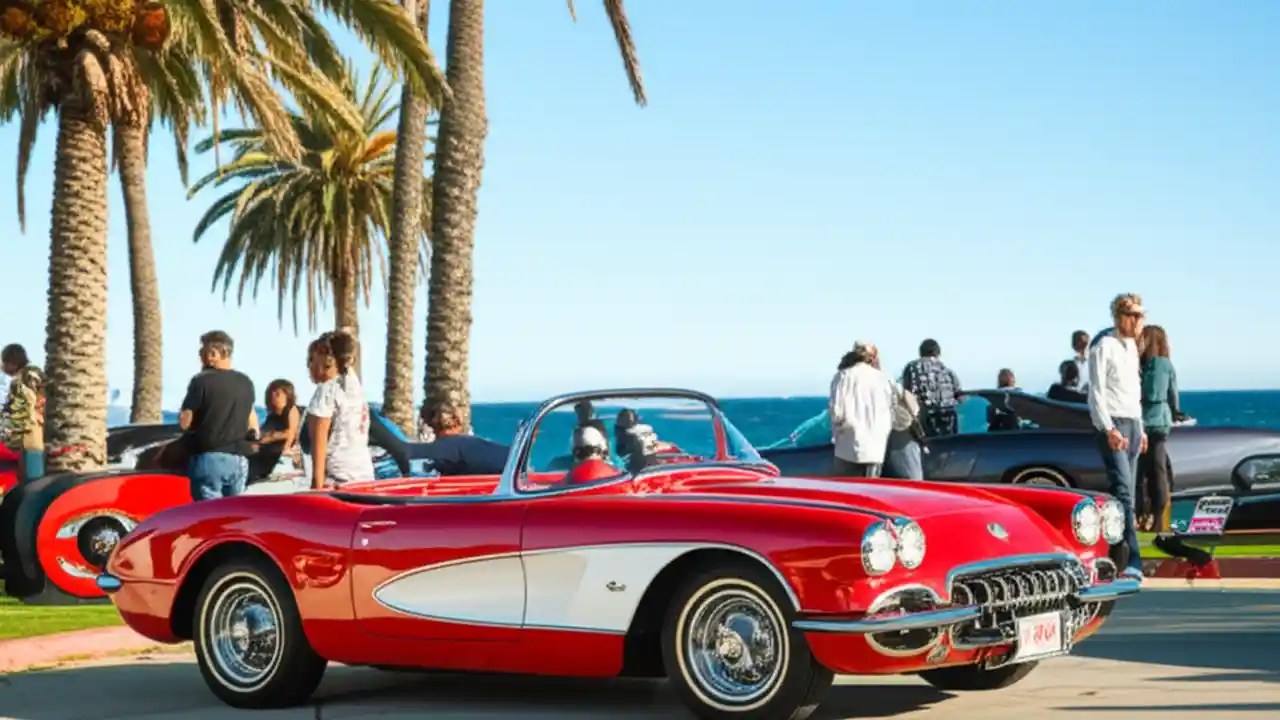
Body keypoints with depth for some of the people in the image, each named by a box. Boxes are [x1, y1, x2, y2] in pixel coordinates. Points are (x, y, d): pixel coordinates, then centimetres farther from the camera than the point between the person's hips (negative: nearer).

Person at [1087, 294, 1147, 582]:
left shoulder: (1132, 346, 17)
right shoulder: (1104, 346, -9)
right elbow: (1096, 392, -14)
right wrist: (1109, 429, -22)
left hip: (1132, 424, 9)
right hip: (1113, 424, -9)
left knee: (1125, 493, 7)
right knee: (1123, 492, -17)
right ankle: (1133, 563, -24)